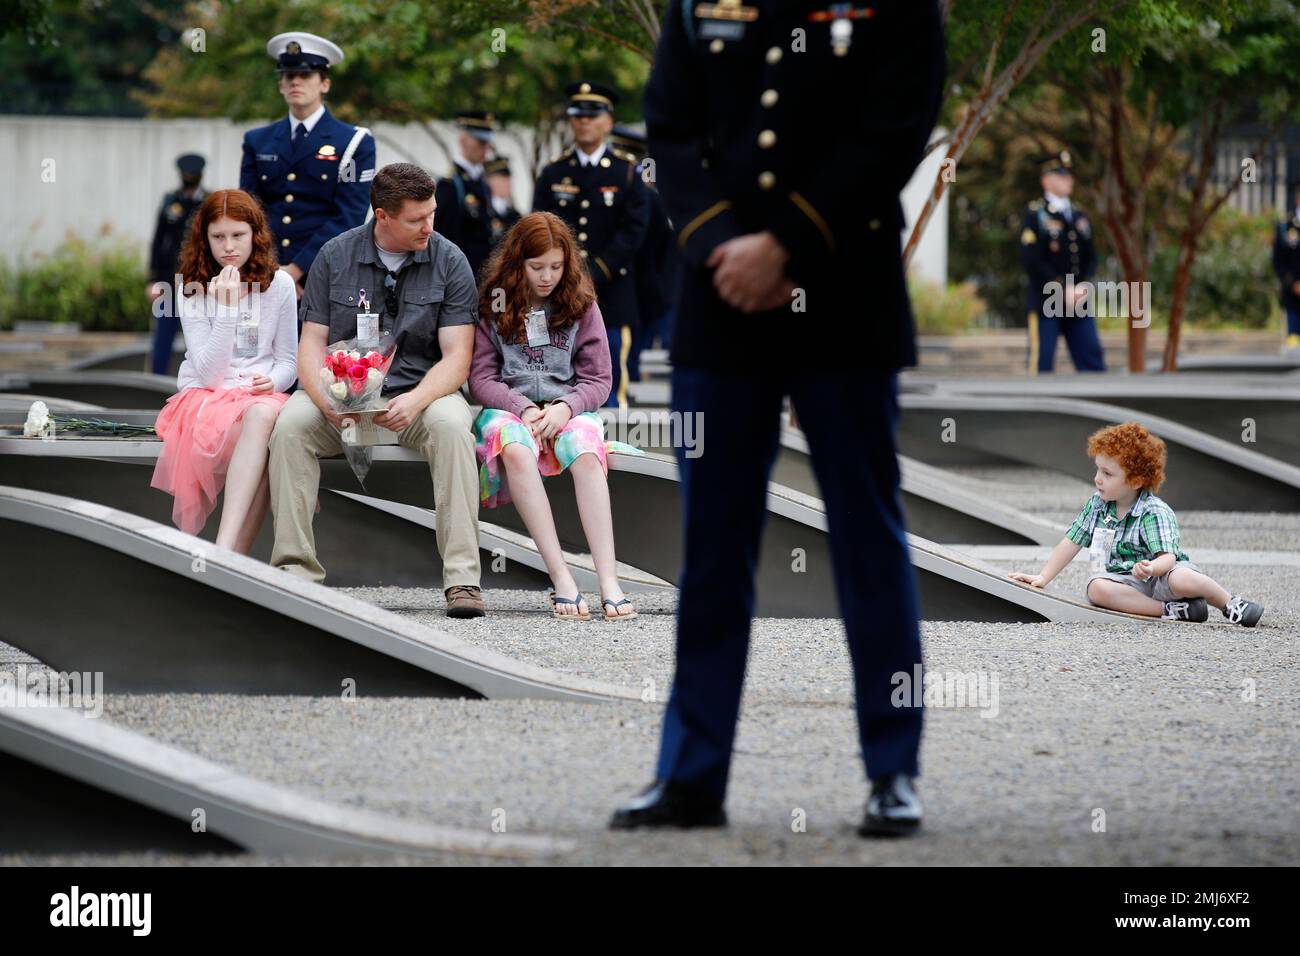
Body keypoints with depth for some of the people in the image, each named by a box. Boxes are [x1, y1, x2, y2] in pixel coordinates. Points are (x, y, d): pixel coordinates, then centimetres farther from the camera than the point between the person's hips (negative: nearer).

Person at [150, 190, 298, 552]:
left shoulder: (279, 285, 7)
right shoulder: (196, 292, 2)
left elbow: (287, 360, 13)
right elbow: (208, 373, -7)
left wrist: (272, 381, -10)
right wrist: (226, 308, -14)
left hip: (262, 396, 2)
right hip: (205, 399, -2)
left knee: (267, 412, -38)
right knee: (260, 417, -37)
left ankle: (226, 552, -46)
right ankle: (233, 562, -42)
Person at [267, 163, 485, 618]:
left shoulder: (449, 262, -1)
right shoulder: (335, 256, 2)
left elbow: (456, 357, -6)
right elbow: (312, 342, 0)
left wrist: (416, 401, -26)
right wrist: (326, 399, -21)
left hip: (420, 392, -1)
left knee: (452, 425, -34)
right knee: (290, 424, -29)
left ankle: (463, 578, -36)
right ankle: (295, 570, -28)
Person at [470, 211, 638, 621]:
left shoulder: (581, 305, 8)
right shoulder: (493, 306, 5)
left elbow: (597, 379, 7)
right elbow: (481, 377, 1)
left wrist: (565, 408, -14)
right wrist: (524, 408, -15)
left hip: (568, 408, 1)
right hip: (509, 407, -1)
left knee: (586, 453, -35)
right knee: (515, 450, -38)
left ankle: (609, 581, -44)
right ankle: (561, 579, -43)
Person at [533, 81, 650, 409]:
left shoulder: (627, 172, 6)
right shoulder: (553, 173, 12)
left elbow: (633, 231, -3)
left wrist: (595, 273, -13)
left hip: (611, 293, -2)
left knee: (610, 385, -5)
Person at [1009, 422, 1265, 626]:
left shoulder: (1154, 513, -13)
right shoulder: (1097, 504, 6)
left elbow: (1167, 557, -24)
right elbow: (1071, 543, 13)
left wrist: (1152, 568, -47)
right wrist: (1042, 578, 7)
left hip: (1159, 576, -4)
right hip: (1124, 583, 4)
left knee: (1181, 579, -40)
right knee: (1096, 588, -31)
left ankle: (1229, 603, -6)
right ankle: (1169, 611, -28)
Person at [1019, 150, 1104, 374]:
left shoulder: (1079, 216, 18)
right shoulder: (1035, 215, -2)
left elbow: (1091, 257, 16)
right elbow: (1032, 261, -11)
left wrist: (1082, 286, -4)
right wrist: (1063, 290, -14)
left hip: (1079, 301, 5)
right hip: (1046, 302, -5)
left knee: (1092, 360, 0)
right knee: (1042, 363, -4)